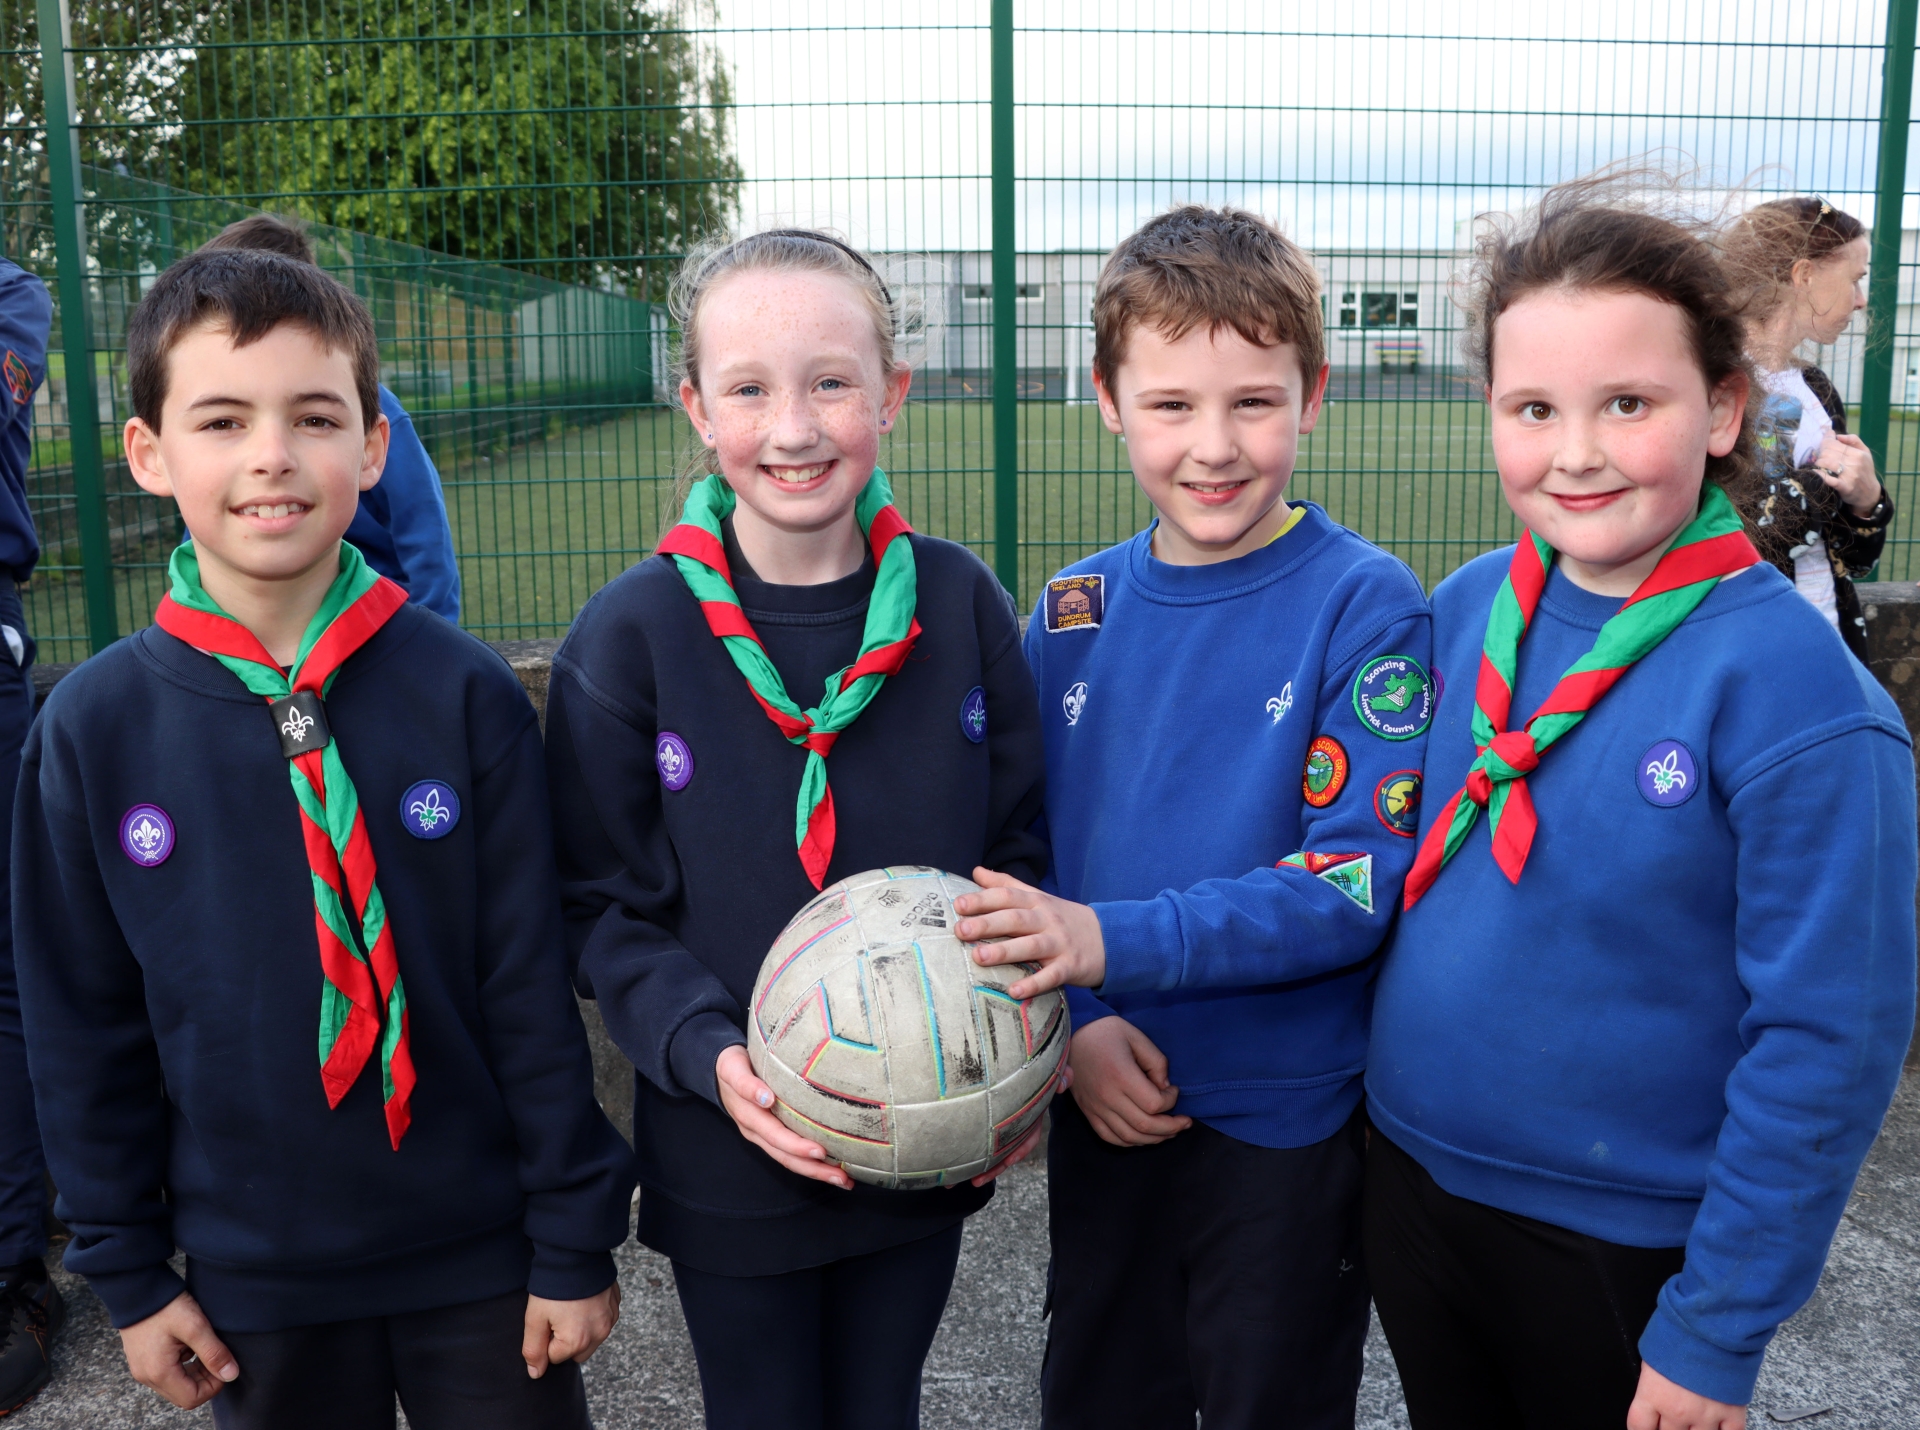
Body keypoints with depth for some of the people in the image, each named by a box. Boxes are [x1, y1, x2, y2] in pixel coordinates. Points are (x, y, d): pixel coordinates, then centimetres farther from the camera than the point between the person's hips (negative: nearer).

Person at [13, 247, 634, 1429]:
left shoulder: (465, 696, -12)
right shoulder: (93, 730, -8)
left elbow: (534, 988, -8)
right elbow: (83, 1024, 1)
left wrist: (575, 1241, -4)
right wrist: (128, 1271, 4)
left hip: (481, 1258, -1)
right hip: (252, 1279, 2)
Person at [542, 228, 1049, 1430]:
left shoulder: (960, 605, -7)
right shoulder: (631, 636, -13)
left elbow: (1020, 847, 2)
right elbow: (606, 904, -7)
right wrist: (709, 1056, -22)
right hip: (731, 1159, -2)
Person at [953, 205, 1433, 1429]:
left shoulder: (1364, 607, -13)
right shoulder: (1074, 611, -1)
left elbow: (1359, 881, -19)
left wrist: (1114, 943, -29)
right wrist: (1076, 1022, -12)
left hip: (1289, 1130, -4)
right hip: (1104, 1108, 4)